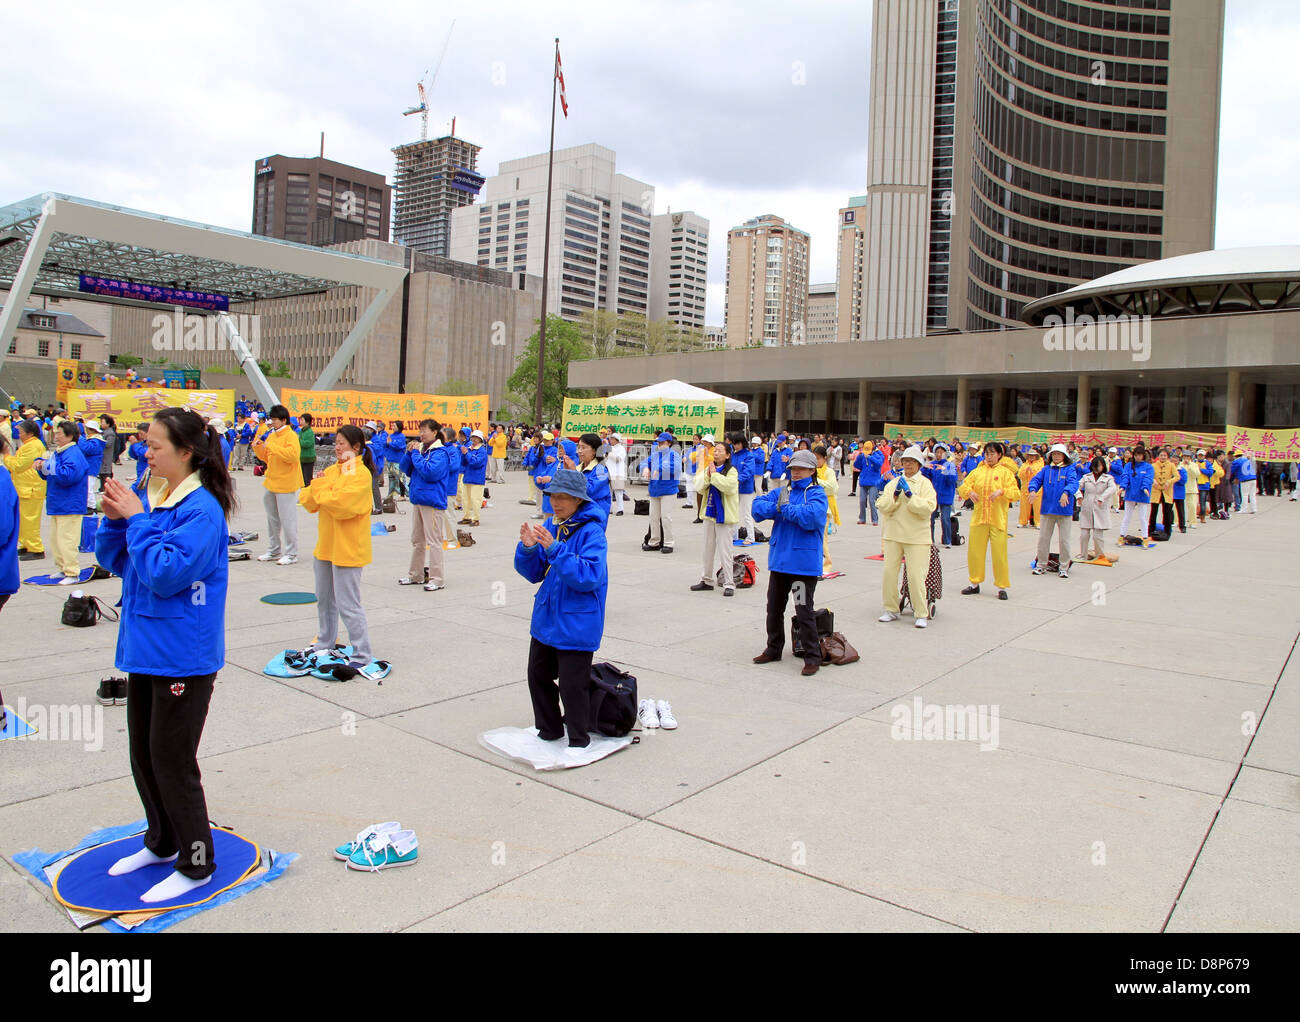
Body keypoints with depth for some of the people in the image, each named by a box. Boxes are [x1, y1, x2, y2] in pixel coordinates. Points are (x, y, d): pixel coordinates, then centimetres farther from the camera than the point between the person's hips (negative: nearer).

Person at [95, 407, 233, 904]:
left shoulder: (200, 509, -19)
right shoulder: (148, 497, 6)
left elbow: (166, 573, -26)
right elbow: (114, 561, 12)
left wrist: (136, 519, -19)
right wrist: (115, 520, -5)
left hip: (183, 657, -8)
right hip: (144, 648, 9)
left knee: (172, 762, 2)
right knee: (143, 756, 20)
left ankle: (196, 865, 20)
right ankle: (161, 843, 41)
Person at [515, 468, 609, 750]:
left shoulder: (591, 532, -17)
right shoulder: (552, 528, 4)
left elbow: (590, 576, -28)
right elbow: (534, 573, 9)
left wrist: (554, 549, -31)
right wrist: (528, 548, -12)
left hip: (576, 624, -8)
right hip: (546, 619, 8)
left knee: (572, 685, 0)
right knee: (539, 675, 18)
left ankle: (579, 739, 21)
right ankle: (549, 730, 38)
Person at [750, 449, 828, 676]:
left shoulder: (817, 494, -5)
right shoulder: (782, 492, 12)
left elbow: (811, 516, -24)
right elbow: (758, 507, 0)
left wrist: (785, 507, -14)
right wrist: (777, 507, -17)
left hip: (803, 562, -6)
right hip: (779, 560, 6)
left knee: (804, 612, -4)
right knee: (774, 608, 16)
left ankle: (812, 657, 7)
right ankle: (773, 649, 32)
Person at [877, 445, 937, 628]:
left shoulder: (925, 483, 1)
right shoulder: (893, 483, 12)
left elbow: (928, 508, -12)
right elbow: (882, 507, 2)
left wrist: (910, 495, -16)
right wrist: (895, 494, -11)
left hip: (917, 537, -4)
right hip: (893, 534, 4)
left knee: (916, 575, -8)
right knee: (889, 572, 3)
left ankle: (921, 614, 4)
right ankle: (891, 610, 17)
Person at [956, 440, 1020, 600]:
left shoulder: (1005, 472, 2)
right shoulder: (977, 471, 11)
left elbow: (1016, 493, -6)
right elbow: (962, 487, 10)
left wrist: (1001, 491, -23)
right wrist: (970, 492, -12)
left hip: (998, 519, -3)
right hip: (978, 517, 3)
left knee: (999, 552, -4)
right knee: (974, 550, 7)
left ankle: (1002, 587, 7)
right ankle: (975, 584, 21)